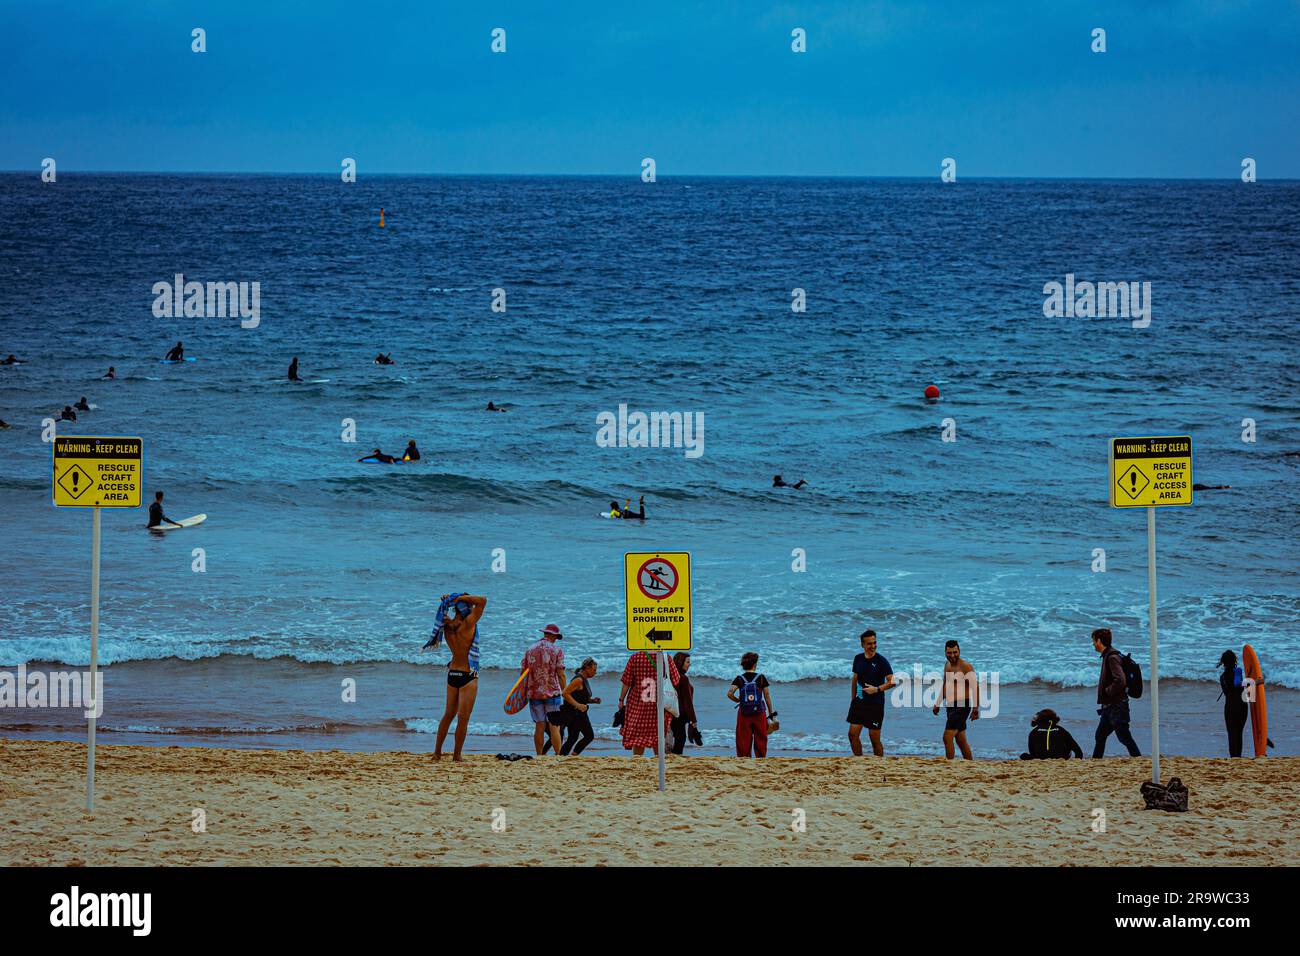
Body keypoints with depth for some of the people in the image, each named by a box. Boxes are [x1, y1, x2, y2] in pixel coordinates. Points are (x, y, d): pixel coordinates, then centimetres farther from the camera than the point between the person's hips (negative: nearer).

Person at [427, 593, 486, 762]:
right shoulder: (467, 624, -16)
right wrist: (461, 598, -9)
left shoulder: (447, 627, 0)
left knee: (448, 714, 17)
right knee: (463, 717, -2)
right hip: (468, 676, -6)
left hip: (452, 673, 6)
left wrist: (449, 601, 9)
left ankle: (437, 751, 20)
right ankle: (457, 755, -2)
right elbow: (482, 601, -14)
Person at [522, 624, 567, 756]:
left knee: (539, 726, 8)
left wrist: (524, 690, 20)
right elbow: (560, 673, -7)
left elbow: (522, 672, 8)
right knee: (554, 727, -2)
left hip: (534, 693, 3)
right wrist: (563, 690, 4)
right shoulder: (557, 651, -4)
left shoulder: (530, 650, 7)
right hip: (552, 692, -3)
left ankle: (539, 756, 8)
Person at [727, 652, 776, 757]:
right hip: (759, 713, -1)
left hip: (744, 713, 1)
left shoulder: (739, 679, -2)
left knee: (743, 741, 6)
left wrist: (738, 700, 7)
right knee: (760, 740, 8)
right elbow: (767, 696, 2)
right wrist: (771, 713, 11)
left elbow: (729, 694, -13)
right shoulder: (761, 678, -3)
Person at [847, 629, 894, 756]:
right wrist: (853, 699, 16)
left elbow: (892, 681, -13)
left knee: (874, 738, -2)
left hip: (875, 704, -5)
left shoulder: (881, 661, -9)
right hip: (859, 702, 5)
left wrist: (877, 689, -23)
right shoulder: (858, 659, 6)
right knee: (852, 734, 1)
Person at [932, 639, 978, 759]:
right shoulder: (947, 665, 13)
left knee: (947, 737, -17)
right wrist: (938, 703, 24)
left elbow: (975, 687, -18)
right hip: (951, 706, 9)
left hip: (962, 706, -9)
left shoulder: (965, 667, -13)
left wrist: (975, 708, -25)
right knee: (961, 740, 13)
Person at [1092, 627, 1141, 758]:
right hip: (1109, 706, 10)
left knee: (1124, 736, -7)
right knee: (1100, 736, 16)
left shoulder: (1112, 658, -17)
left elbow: (1120, 681, -28)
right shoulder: (1107, 656, 14)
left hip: (1117, 706, -10)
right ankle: (1095, 761, 24)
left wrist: (1107, 691, -15)